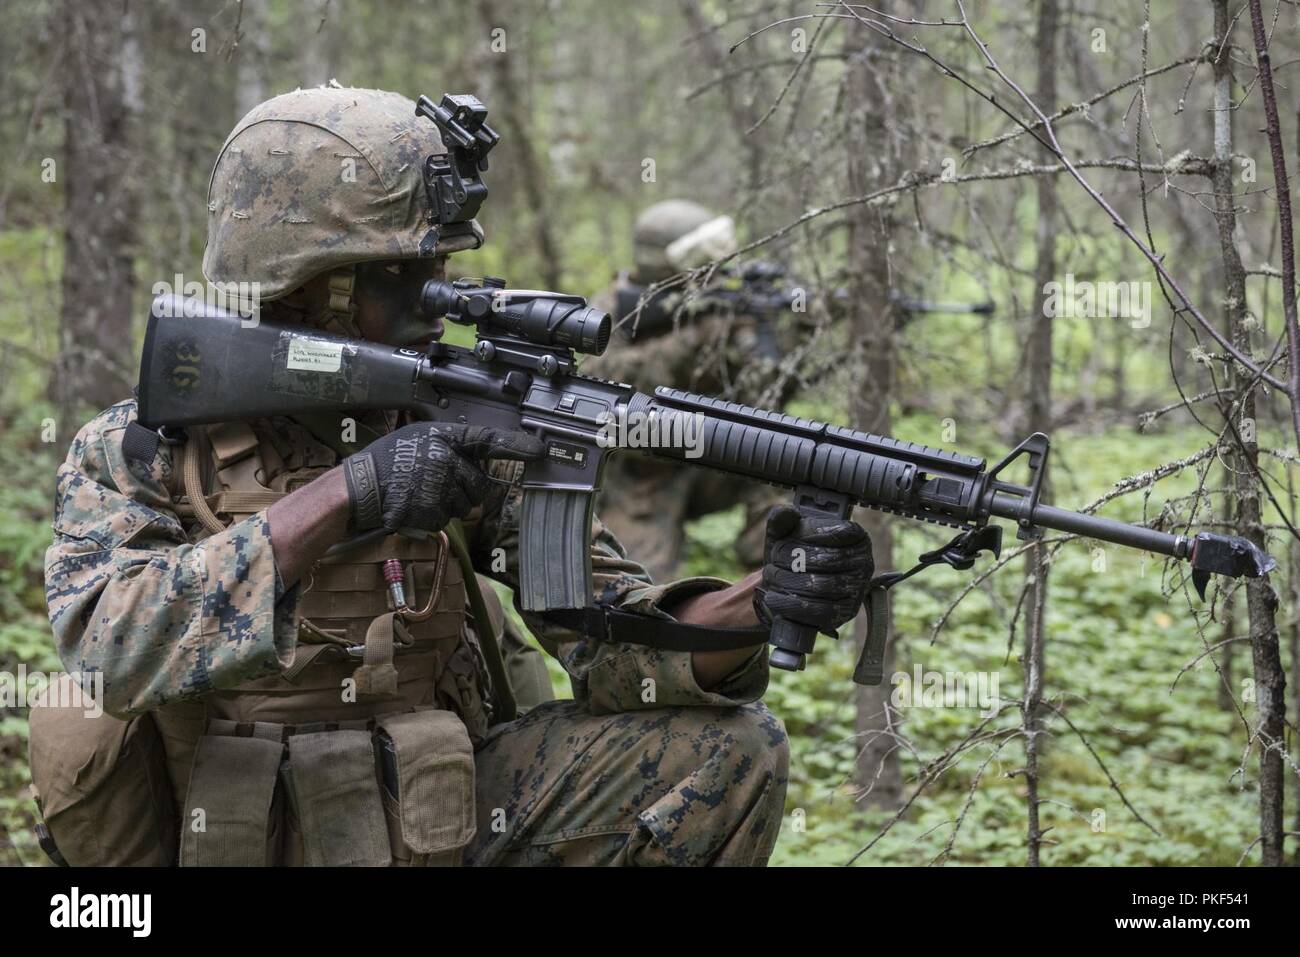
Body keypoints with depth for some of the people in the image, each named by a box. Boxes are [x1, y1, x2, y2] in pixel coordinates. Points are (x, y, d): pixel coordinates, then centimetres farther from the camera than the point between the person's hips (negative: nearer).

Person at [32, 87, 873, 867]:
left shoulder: (462, 433, 2)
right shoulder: (135, 452, -7)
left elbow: (609, 638, -3)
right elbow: (103, 645, -26)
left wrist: (764, 604, -24)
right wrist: (338, 499, -32)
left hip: (443, 821, 5)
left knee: (727, 749, -9)